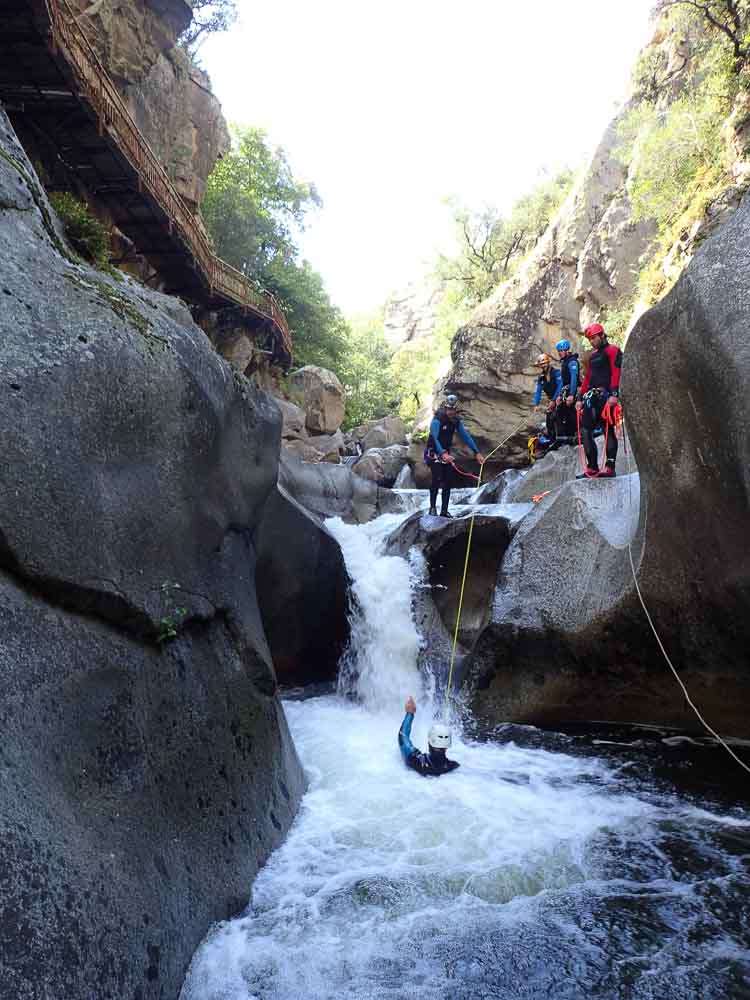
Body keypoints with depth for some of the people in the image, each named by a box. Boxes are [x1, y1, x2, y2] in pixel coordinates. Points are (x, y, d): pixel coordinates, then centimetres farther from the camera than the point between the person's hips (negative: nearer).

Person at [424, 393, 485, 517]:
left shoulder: (456, 421, 0)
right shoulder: (437, 420, -20)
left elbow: (466, 436, 1)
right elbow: (434, 438, -32)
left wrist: (477, 453, -6)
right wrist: (443, 454, -47)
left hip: (446, 453, 6)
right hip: (434, 454, -6)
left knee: (448, 482, 1)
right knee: (437, 480, -18)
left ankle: (444, 510, 7)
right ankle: (433, 507, -6)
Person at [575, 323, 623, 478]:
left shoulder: (612, 350, 0)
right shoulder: (592, 355, 24)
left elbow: (616, 373, -11)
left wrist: (614, 394, -22)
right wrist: (580, 398, 18)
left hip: (606, 396, -8)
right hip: (592, 397, 8)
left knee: (608, 430, -5)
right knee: (585, 430, -1)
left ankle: (610, 467, -4)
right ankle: (592, 468, -2)